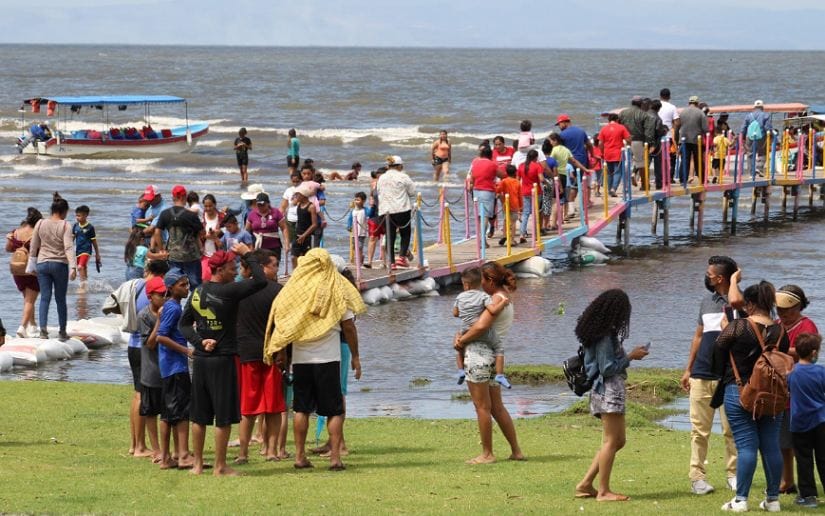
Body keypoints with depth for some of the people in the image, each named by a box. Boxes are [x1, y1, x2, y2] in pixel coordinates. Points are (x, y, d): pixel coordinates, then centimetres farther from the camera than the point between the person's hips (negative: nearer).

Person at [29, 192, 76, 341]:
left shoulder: (40, 224, 3)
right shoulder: (65, 226, -7)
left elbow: (33, 246, 8)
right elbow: (69, 247, -16)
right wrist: (73, 267, -23)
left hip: (42, 264, 2)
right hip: (60, 264, -2)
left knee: (45, 298, 2)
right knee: (60, 299, 8)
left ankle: (43, 328, -16)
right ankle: (62, 331, 13)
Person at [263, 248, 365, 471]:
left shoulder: (294, 289, 1)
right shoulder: (337, 290, -4)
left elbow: (280, 321, 2)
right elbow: (348, 327, -3)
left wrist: (280, 352, 11)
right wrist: (355, 356, 5)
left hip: (301, 358, 2)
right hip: (328, 358, -2)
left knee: (301, 409, 11)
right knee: (335, 410, 4)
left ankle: (300, 456, 10)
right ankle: (335, 457, -4)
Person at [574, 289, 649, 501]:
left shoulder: (603, 333, 13)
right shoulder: (606, 336, -16)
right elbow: (607, 368, -18)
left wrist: (629, 355, 14)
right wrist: (630, 357, -12)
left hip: (609, 391, 10)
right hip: (610, 390, -10)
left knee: (617, 441, 14)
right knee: (611, 441, -5)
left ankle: (586, 484, 13)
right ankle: (603, 491, -2)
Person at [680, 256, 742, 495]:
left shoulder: (737, 300, -5)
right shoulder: (707, 301, 14)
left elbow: (735, 301, -33)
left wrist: (735, 279, -14)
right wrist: (688, 369, 17)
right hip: (701, 375, 5)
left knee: (731, 429, 1)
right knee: (699, 429, 3)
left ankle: (733, 474, 10)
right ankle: (697, 476, 5)